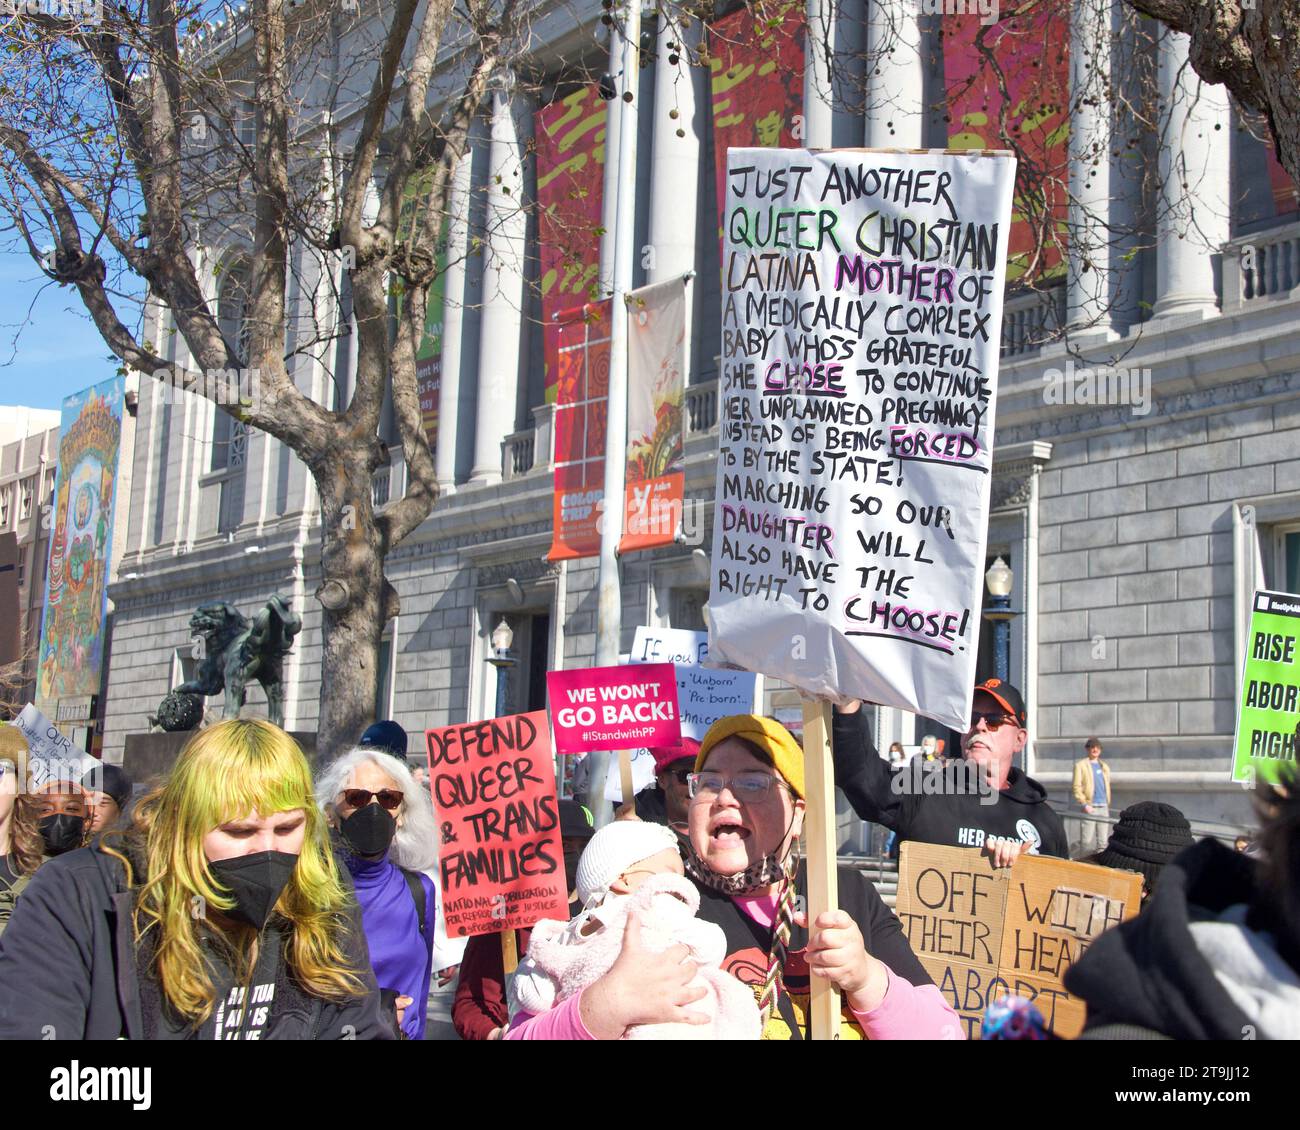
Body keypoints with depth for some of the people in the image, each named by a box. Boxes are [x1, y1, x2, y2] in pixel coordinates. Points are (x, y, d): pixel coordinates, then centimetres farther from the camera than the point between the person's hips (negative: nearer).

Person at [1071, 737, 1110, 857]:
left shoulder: (1104, 767, 20)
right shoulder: (1080, 765, 3)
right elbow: (1076, 787, -5)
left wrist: (1108, 804, 14)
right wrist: (1084, 804, -14)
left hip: (1103, 807, 5)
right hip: (1089, 807, -5)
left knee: (1102, 840, 6)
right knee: (1087, 840, -8)